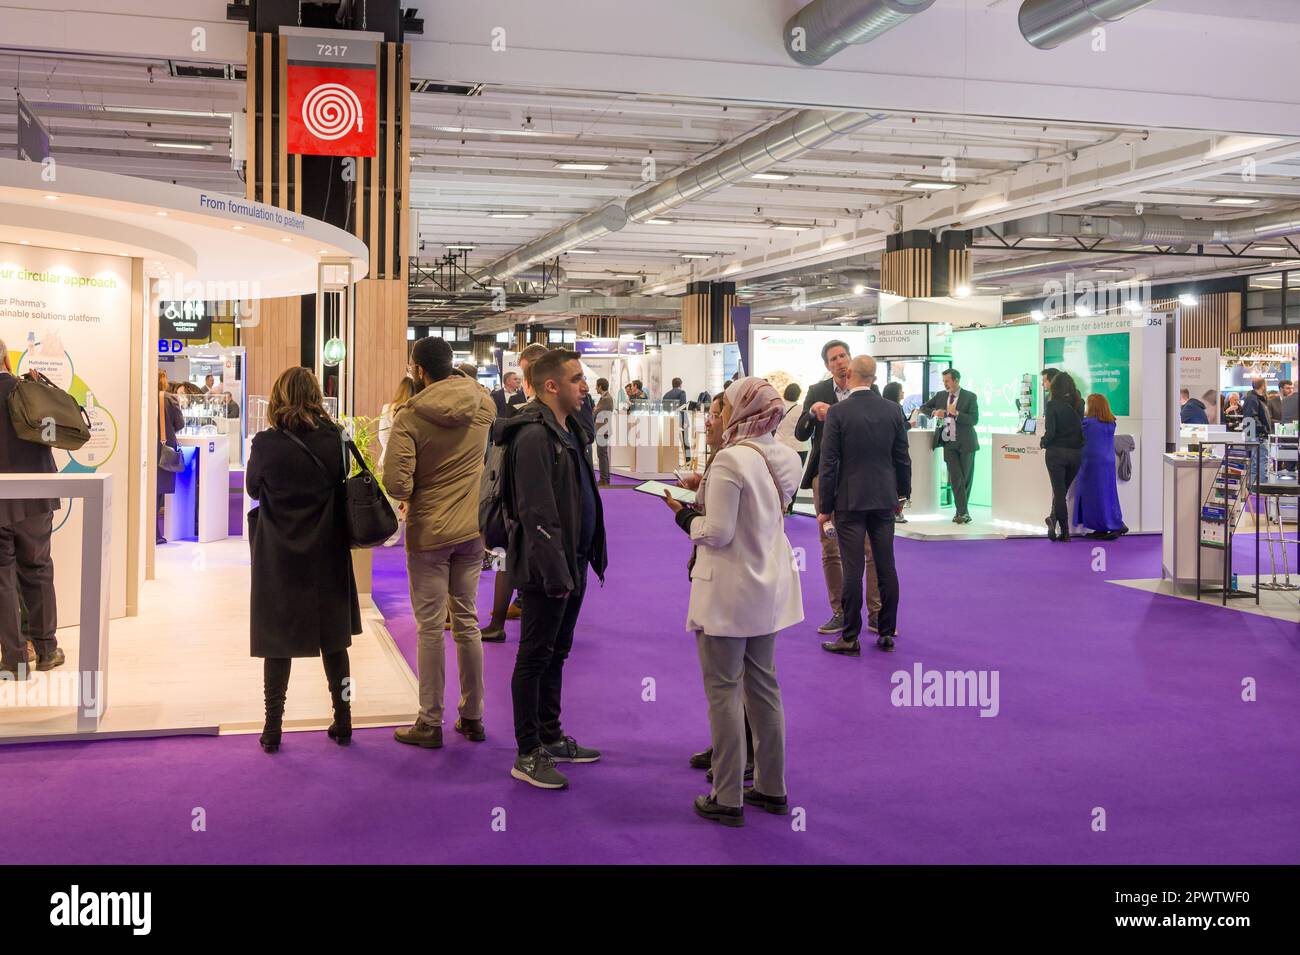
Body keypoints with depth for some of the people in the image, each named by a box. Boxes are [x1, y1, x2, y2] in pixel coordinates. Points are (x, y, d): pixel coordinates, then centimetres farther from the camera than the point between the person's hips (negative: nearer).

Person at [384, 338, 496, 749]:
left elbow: (395, 484, -20)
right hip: (473, 529, 5)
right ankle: (472, 717, 22)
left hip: (428, 532, -5)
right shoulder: (483, 405, -2)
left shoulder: (410, 417, -15)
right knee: (467, 622, 14)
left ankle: (430, 724, 11)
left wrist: (411, 494, -1)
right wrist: (458, 374, 20)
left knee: (430, 628, 3)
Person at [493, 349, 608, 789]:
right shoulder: (534, 435, -18)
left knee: (556, 654, 18)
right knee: (535, 657, 0)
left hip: (571, 564, 10)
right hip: (547, 567, -10)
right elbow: (537, 513, -22)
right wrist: (555, 570, -23)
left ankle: (551, 738, 30)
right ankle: (528, 754, 9)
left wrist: (583, 560, 15)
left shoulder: (570, 431, 13)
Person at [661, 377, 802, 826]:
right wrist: (708, 491, 13)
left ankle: (728, 799, 7)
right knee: (763, 685, 17)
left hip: (728, 591, -8)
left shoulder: (730, 459, -21)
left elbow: (717, 532, -21)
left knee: (724, 691, 1)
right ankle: (771, 787, 27)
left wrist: (685, 513, -4)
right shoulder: (784, 457, 4)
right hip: (770, 587, 8)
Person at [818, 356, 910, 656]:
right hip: (884, 498, 4)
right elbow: (902, 457, 6)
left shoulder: (837, 412, -10)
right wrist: (902, 493, 19)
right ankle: (887, 633, 16)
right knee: (886, 566, 9)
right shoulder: (893, 410, 1)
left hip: (850, 500, -4)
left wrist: (825, 507, -3)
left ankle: (850, 638, 3)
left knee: (853, 569, -2)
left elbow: (829, 463, -9)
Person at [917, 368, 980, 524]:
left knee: (966, 478, 5)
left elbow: (974, 420, -10)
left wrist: (956, 413, -21)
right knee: (956, 478, -6)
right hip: (949, 443, 2)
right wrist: (934, 412, -1)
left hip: (965, 442, -2)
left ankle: (961, 510, 15)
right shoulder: (940, 395, 9)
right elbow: (923, 407, 19)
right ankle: (963, 512, -6)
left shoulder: (970, 397, -3)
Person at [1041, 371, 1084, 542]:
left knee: (1059, 492, 3)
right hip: (1076, 453, 4)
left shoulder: (1053, 405, -11)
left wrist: (1043, 442, 3)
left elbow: (1050, 432, -14)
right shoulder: (1079, 404, 3)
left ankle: (1064, 532, 3)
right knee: (1063, 489, 19)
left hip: (1057, 452, -4)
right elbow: (1082, 428, 9)